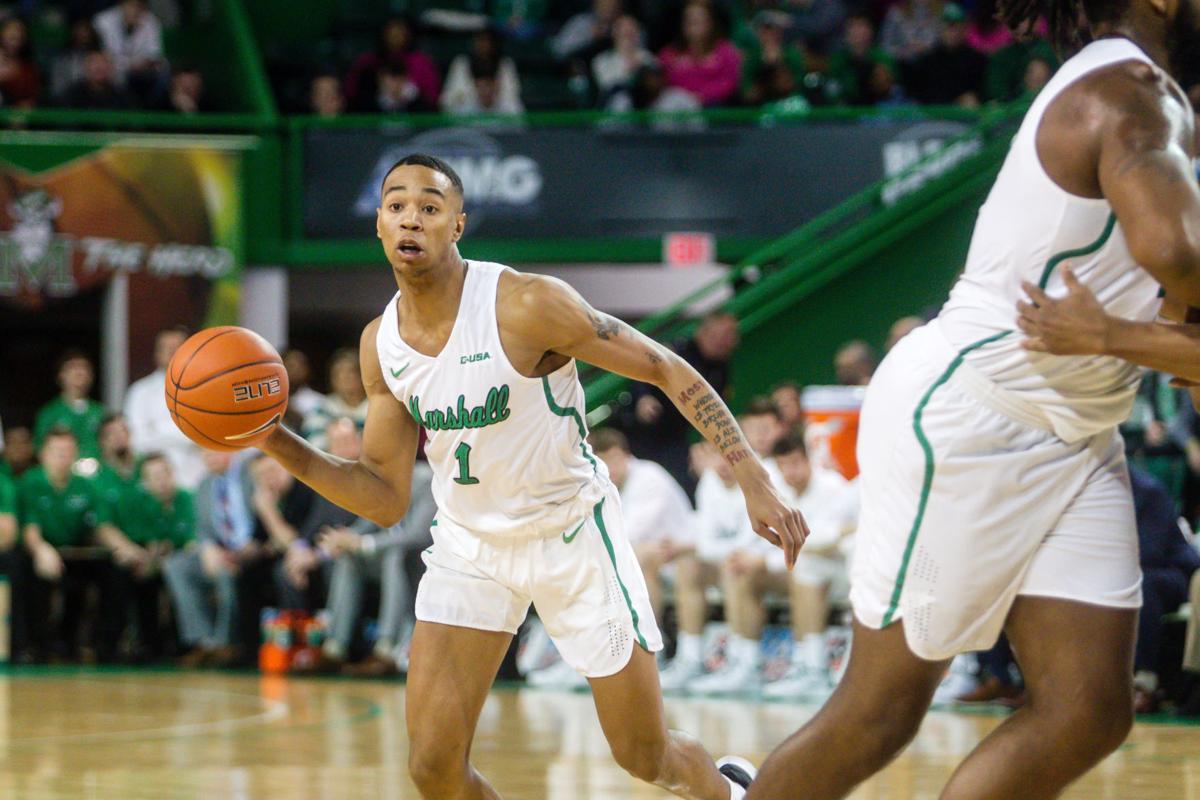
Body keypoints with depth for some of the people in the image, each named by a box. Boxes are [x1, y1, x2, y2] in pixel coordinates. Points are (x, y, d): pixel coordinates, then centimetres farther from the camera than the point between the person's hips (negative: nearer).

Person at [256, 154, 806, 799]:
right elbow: (387, 499, 0)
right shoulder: (381, 345, -6)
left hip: (572, 535, -4)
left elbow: (667, 371, -16)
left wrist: (752, 480, -23)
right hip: (469, 546, 4)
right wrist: (276, 443, -12)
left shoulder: (526, 305, -24)